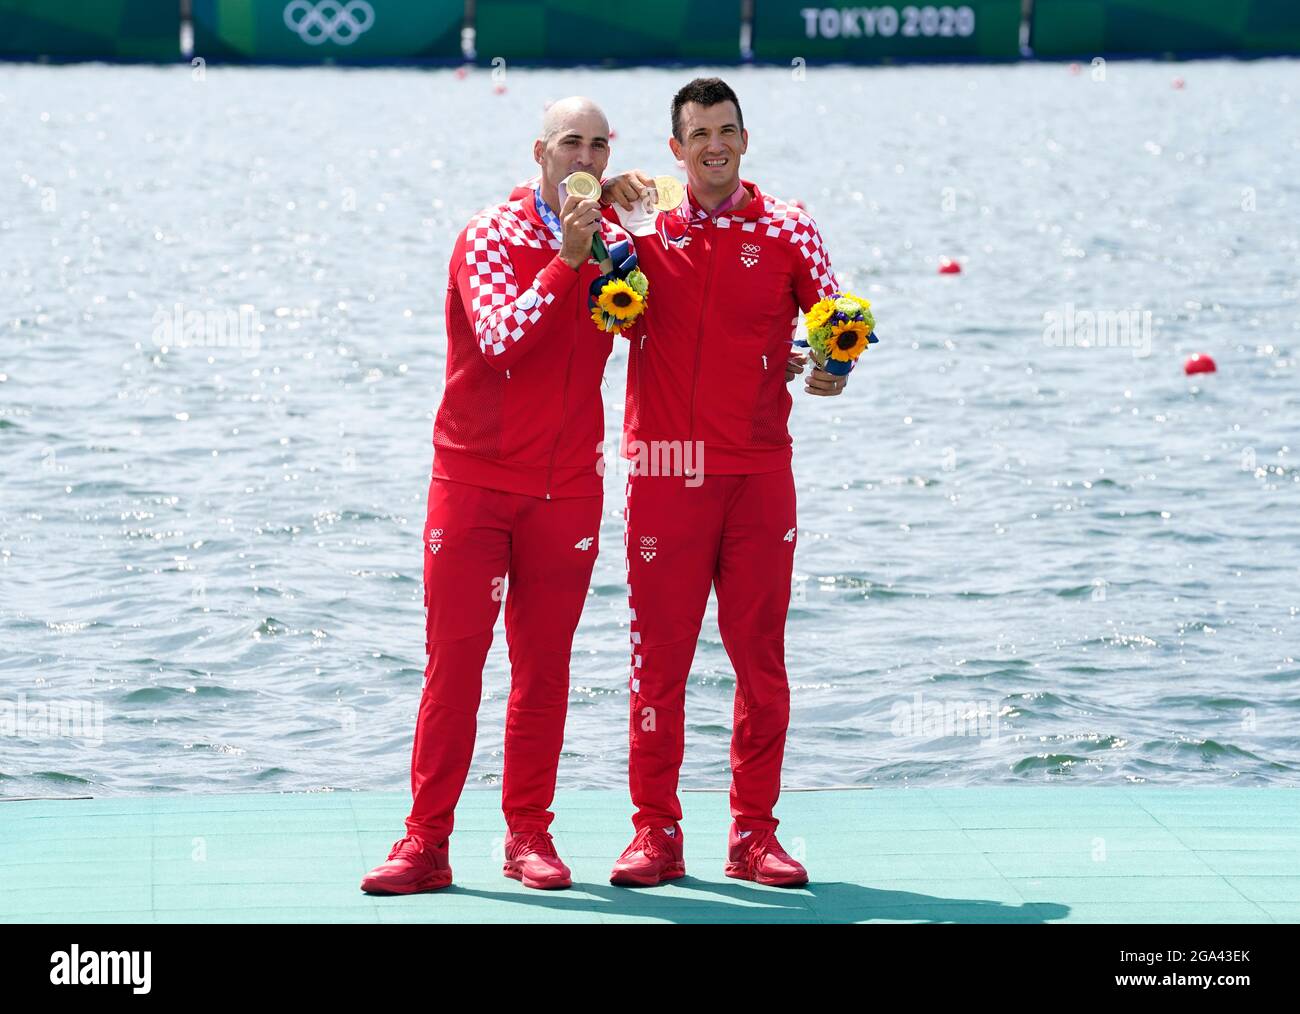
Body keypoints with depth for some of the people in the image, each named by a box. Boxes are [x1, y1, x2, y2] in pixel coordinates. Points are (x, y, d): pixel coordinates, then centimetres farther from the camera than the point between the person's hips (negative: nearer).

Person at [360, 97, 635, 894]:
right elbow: (501, 336, -20)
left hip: (566, 488, 3)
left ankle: (530, 835, 10)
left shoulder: (614, 243, 7)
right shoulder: (490, 237, -6)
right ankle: (426, 842, -2)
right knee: (454, 657, -4)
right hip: (473, 477, -3)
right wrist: (565, 262, -24)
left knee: (544, 664, 4)